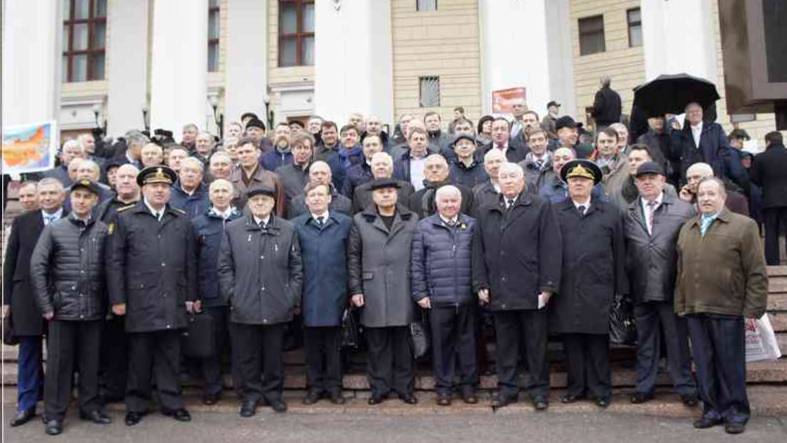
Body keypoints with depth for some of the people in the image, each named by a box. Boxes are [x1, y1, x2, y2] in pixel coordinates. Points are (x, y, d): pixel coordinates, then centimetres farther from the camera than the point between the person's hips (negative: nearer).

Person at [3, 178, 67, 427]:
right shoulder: (22, 222, 7)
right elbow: (10, 261, 8)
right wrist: (7, 299, 4)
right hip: (27, 295, 1)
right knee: (28, 352, 7)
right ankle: (26, 405, 15)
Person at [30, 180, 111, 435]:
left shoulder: (103, 230, 4)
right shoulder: (54, 229, 2)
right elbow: (37, 267, -1)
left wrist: (107, 302, 2)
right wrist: (46, 305, -5)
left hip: (93, 309, 1)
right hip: (63, 307, -1)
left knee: (90, 361, 9)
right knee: (59, 362, 4)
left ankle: (90, 407, 22)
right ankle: (54, 414, 14)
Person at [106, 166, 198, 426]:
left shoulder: (182, 221, 11)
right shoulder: (125, 218, 3)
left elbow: (190, 262, 11)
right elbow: (114, 261, 0)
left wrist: (190, 296, 8)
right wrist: (117, 299, -5)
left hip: (173, 303, 2)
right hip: (139, 302, -2)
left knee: (170, 356, 8)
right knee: (139, 356, 7)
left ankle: (172, 402, 19)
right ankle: (136, 405, 21)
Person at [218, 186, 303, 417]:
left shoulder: (288, 230, 7)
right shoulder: (233, 230, 5)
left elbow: (296, 268, 7)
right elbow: (225, 267, 5)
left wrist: (292, 298, 1)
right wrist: (231, 295, -3)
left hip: (277, 307, 1)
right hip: (244, 307, 0)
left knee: (274, 353, 10)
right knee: (246, 354, 8)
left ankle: (273, 391, 27)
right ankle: (251, 394, 23)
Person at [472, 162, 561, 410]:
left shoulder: (541, 209, 2)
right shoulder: (486, 214, 14)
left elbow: (550, 249, -4)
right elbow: (478, 251, 12)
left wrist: (547, 285, -10)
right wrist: (481, 284, 2)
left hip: (530, 291, -3)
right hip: (499, 292, 3)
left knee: (535, 344, 5)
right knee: (505, 343, 10)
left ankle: (539, 389, 17)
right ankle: (507, 387, 20)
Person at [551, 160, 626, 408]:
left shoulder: (610, 213, 10)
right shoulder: (554, 213, 7)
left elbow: (619, 253, 8)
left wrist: (620, 289, 4)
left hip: (598, 290, 0)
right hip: (565, 290, 0)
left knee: (598, 340, 4)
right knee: (571, 340, 5)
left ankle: (600, 389, 16)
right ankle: (576, 387, 17)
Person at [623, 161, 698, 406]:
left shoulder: (684, 209, 0)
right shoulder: (628, 213, 6)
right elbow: (623, 249, 6)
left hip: (672, 287, -2)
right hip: (641, 289, 2)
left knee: (677, 339, 6)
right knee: (645, 340, 12)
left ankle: (685, 387, 20)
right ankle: (644, 386, 23)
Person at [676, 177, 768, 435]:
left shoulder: (743, 226, 0)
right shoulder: (687, 229, 15)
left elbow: (757, 273, -4)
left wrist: (752, 310, -8)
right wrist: (680, 305, 9)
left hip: (727, 310, -4)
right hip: (694, 310, 4)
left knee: (730, 364, 4)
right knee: (704, 364, 9)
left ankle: (736, 412, 18)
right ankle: (712, 409, 20)